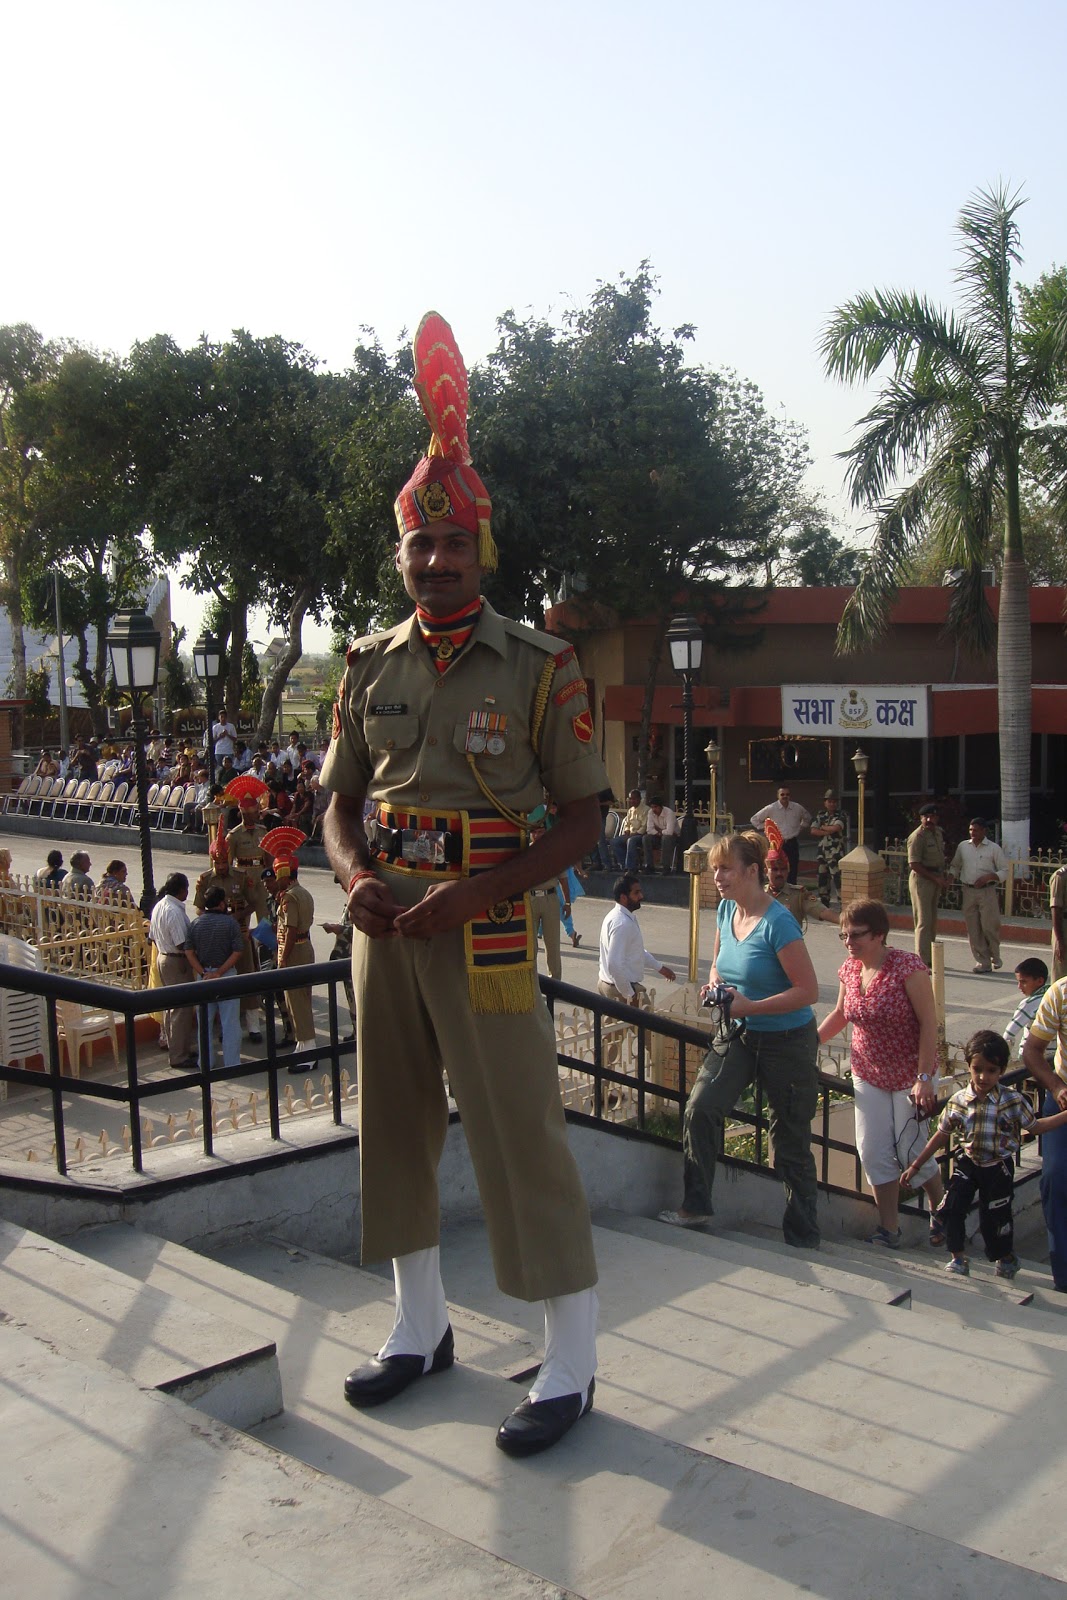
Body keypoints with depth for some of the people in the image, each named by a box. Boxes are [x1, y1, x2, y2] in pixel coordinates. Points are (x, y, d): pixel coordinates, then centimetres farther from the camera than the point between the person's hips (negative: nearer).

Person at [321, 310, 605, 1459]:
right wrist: (356, 876, -7)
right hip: (382, 929, 6)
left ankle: (570, 1364, 14)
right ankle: (420, 1328, 34)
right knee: (395, 1124, 15)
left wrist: (477, 890, -18)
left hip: (485, 934, -5)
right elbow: (340, 799, 14)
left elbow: (582, 816, -6)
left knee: (522, 1137, -2)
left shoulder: (538, 669, -6)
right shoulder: (370, 668, 7)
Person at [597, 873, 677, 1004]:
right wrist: (629, 995, -23)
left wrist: (660, 967, 24)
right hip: (621, 988, -10)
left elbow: (638, 951, 22)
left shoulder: (617, 915, 9)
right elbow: (615, 964, -29)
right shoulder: (623, 923, -24)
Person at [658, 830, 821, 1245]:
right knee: (699, 1108, -10)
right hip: (739, 1036, 6)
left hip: (787, 1043, -6)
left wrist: (750, 1006, -24)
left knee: (791, 1144, 5)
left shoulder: (778, 923, -22)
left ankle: (803, 1237, 20)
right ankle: (695, 1207, 6)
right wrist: (714, 984, -4)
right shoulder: (726, 910, 1)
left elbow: (808, 991, -21)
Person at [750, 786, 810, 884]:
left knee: (793, 870, 5)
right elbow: (755, 820, 5)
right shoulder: (770, 809, -6)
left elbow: (807, 817, 23)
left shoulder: (797, 808, 2)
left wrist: (801, 828, 13)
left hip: (792, 843, 2)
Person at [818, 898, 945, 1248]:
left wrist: (924, 1078, -22)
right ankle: (889, 1231, 15)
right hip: (869, 1075, 5)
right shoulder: (849, 969, -2)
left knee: (910, 1153, 2)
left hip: (910, 1075, -5)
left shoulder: (908, 967, -20)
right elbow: (840, 1015, 15)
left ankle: (941, 1210, 31)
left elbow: (929, 1023, -19)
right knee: (873, 1152, 2)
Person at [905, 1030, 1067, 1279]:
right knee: (952, 1208, -9)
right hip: (966, 1164, 2)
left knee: (993, 1216, 6)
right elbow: (943, 1135, 2)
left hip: (998, 1167, -2)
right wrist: (915, 1165, 4)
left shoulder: (1013, 1101, -13)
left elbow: (1035, 1126, 1)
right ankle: (958, 1258, 12)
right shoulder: (958, 1101, -8)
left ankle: (1006, 1258, 36)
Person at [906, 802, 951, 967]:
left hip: (936, 880, 9)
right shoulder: (917, 836, -16)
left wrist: (943, 878, 10)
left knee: (932, 921, 14)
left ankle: (929, 958, 23)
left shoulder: (939, 832, 11)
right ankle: (922, 962, -5)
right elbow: (914, 864, -20)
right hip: (921, 879, -9)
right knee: (924, 921, -8)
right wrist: (936, 878, -18)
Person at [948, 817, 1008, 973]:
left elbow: (1004, 871, -1)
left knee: (989, 926, -3)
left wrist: (988, 877, -16)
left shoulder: (994, 848, -2)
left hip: (987, 891, -3)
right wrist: (950, 877, -1)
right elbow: (955, 866, 19)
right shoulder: (962, 846, 8)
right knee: (973, 929, 3)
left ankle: (995, 957, 21)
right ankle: (983, 962, 11)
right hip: (968, 891, 3)